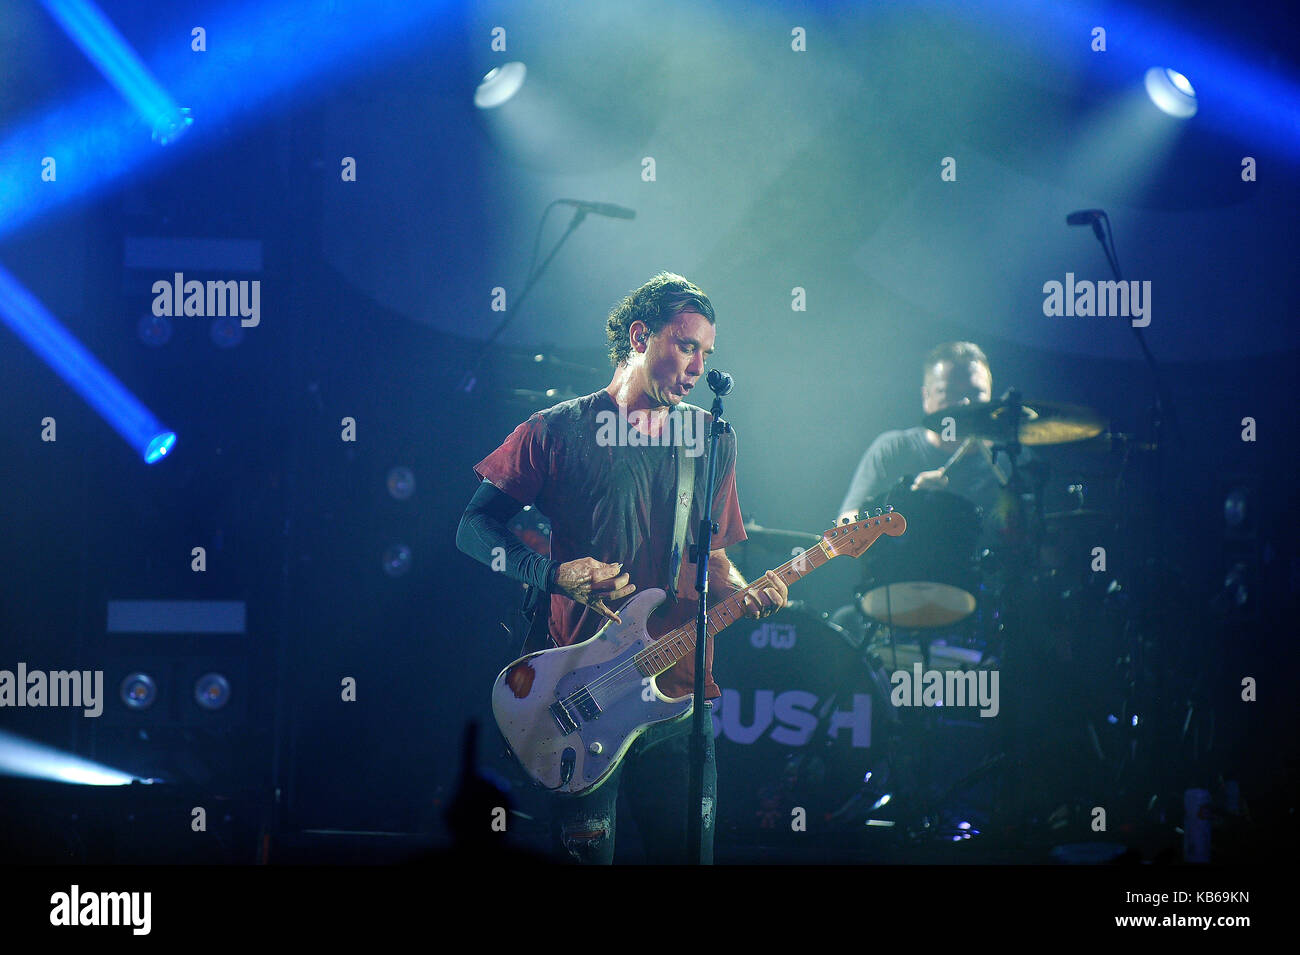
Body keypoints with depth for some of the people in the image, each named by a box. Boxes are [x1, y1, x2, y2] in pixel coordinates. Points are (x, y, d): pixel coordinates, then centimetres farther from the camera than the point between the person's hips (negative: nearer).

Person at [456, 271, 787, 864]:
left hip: (679, 692, 3)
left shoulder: (712, 441, 14)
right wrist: (553, 574, -15)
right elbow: (474, 527, 1)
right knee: (584, 853, 0)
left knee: (686, 851, 5)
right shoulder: (557, 431, 1)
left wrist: (742, 592, -4)